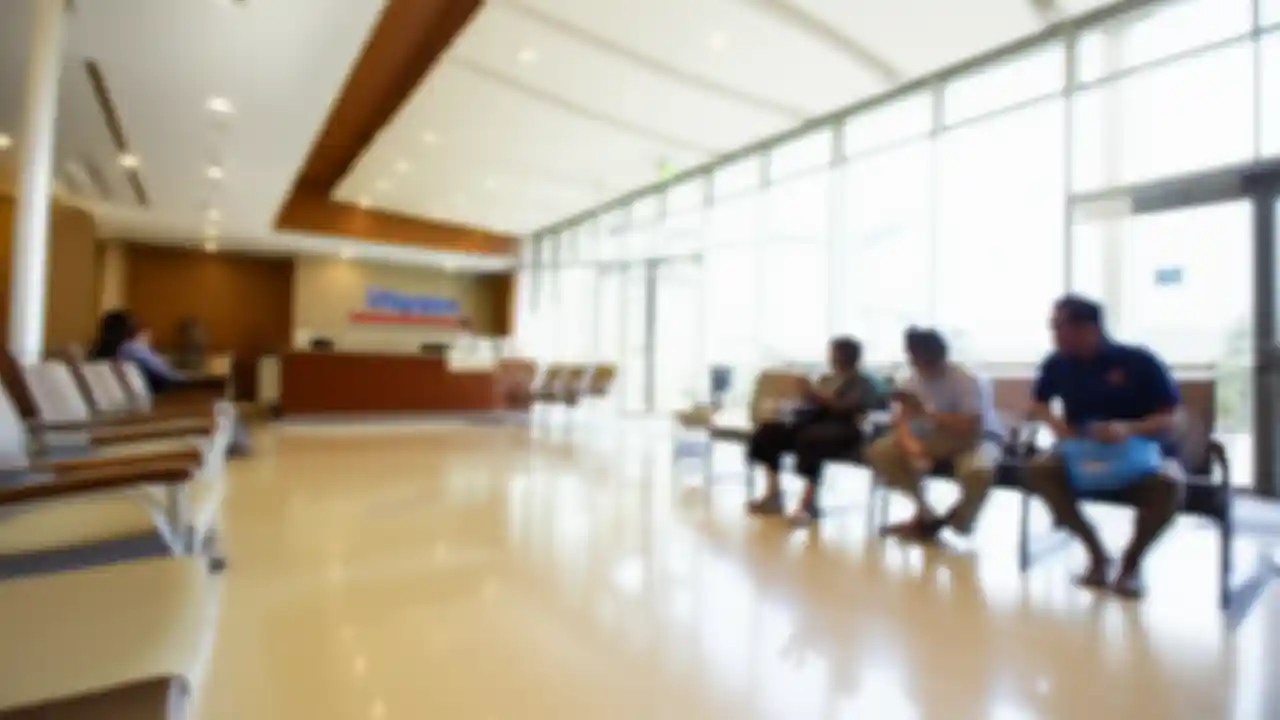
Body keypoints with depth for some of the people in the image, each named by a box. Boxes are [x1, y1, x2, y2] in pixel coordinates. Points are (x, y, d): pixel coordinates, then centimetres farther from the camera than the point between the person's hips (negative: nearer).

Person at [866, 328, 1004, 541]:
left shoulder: (969, 382, -23)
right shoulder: (914, 382, -8)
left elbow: (971, 428, -30)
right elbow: (901, 423, -13)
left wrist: (927, 412, -33)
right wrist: (911, 446, -35)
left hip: (976, 439, -5)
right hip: (937, 439, 5)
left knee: (978, 471, -39)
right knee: (880, 452, -14)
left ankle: (956, 520, -4)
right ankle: (925, 513, 1)